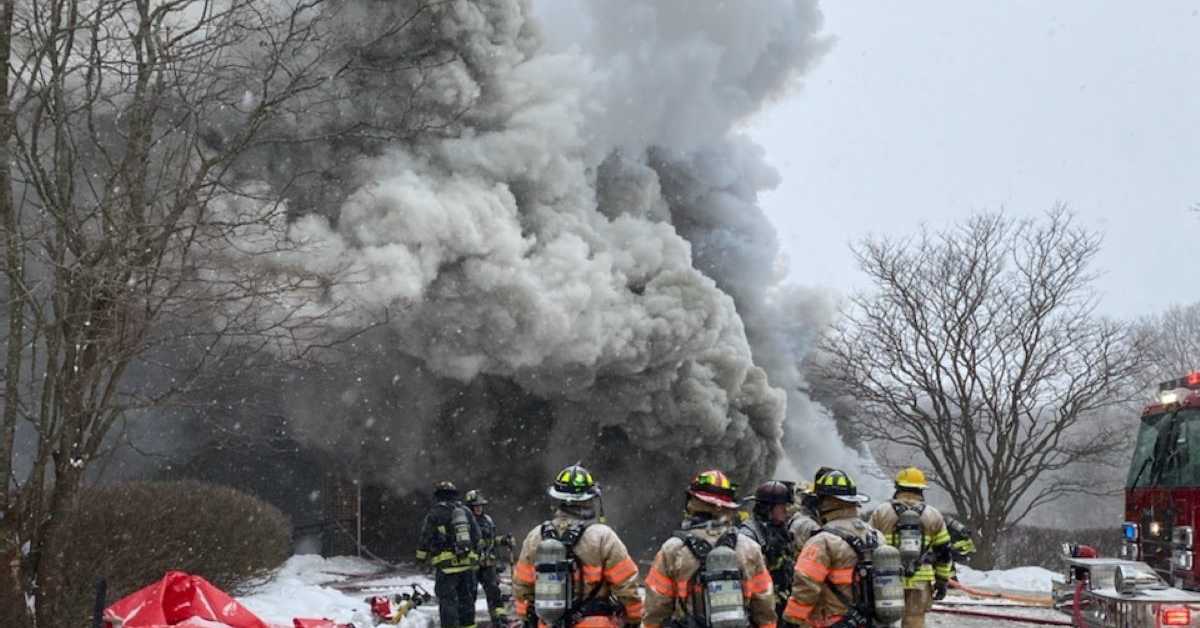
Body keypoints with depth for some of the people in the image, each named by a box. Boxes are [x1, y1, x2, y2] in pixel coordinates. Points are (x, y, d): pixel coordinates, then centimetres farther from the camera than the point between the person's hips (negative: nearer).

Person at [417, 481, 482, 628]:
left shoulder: (434, 514, -4)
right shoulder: (466, 512, 12)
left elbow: (425, 539, -3)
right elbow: (476, 536, 15)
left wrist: (421, 558, 10)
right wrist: (474, 554, 25)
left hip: (447, 565, -5)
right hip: (468, 564, 5)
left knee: (448, 601, -3)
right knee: (466, 599, 15)